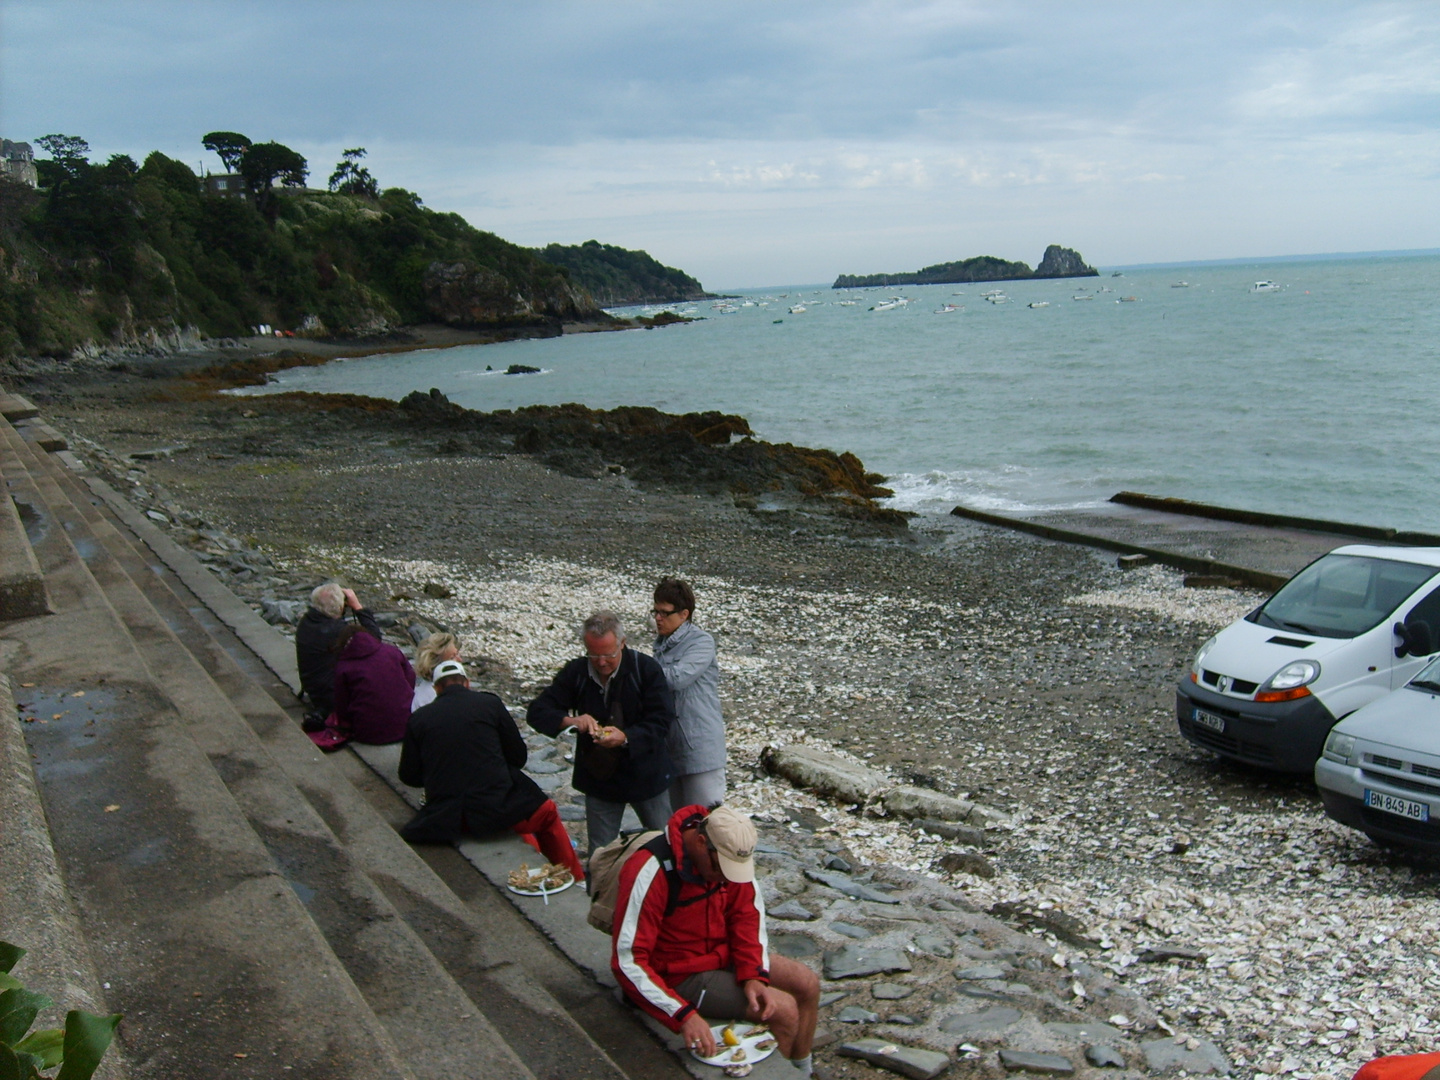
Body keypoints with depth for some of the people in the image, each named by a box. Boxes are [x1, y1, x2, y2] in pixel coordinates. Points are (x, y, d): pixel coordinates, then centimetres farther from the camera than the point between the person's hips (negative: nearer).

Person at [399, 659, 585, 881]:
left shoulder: (418, 719, 5)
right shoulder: (490, 704, 2)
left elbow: (409, 776, 11)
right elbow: (519, 757, 7)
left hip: (445, 819, 3)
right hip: (495, 808, -3)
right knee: (548, 814, 23)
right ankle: (575, 882, 27)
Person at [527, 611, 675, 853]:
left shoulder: (646, 669, -13)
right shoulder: (575, 672, -5)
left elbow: (662, 721, -16)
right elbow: (536, 713, -5)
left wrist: (626, 737, -34)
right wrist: (570, 720, -26)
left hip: (645, 776, -2)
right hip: (598, 778, 2)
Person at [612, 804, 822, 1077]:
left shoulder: (727, 853, -12)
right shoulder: (652, 872, -32)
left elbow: (749, 917, -1)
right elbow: (628, 962, -30)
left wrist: (753, 976, -17)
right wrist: (683, 1015, -35)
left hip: (724, 954, 7)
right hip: (682, 976, -7)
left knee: (807, 984, 6)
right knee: (783, 1010, -14)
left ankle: (801, 1071, 26)